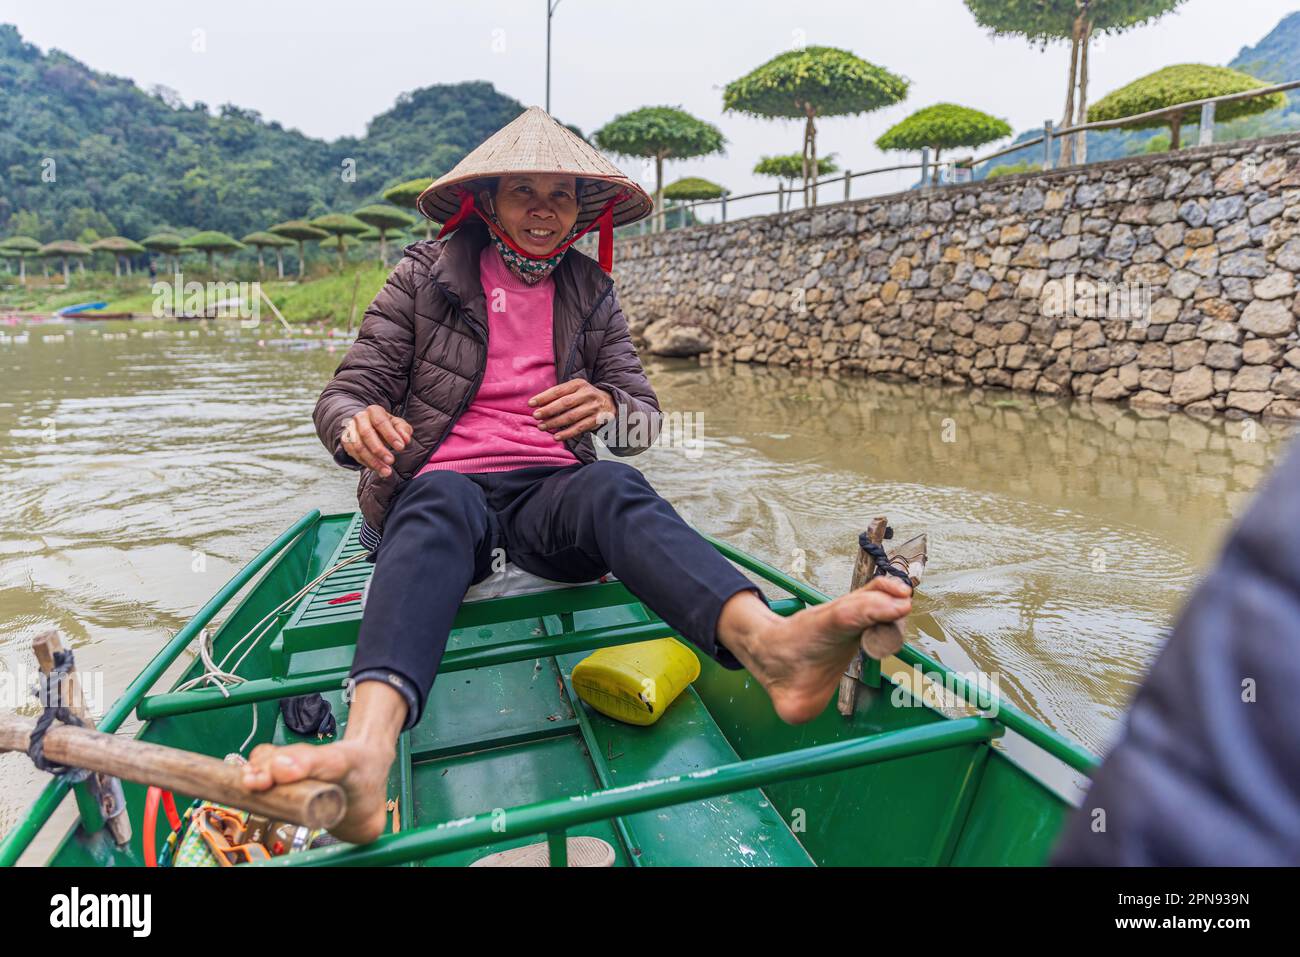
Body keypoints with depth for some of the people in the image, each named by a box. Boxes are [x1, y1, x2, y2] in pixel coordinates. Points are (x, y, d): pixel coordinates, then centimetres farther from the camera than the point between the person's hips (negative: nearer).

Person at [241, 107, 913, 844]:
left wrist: (609, 411, -20)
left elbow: (645, 419, 5)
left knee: (612, 485, -32)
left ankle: (772, 645, -60)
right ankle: (366, 753, -61)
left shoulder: (590, 292, 14)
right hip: (443, 487, -1)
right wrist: (358, 425, -24)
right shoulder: (424, 276, 7)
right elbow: (344, 395, 2)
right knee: (440, 501, -36)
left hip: (552, 494, 1)